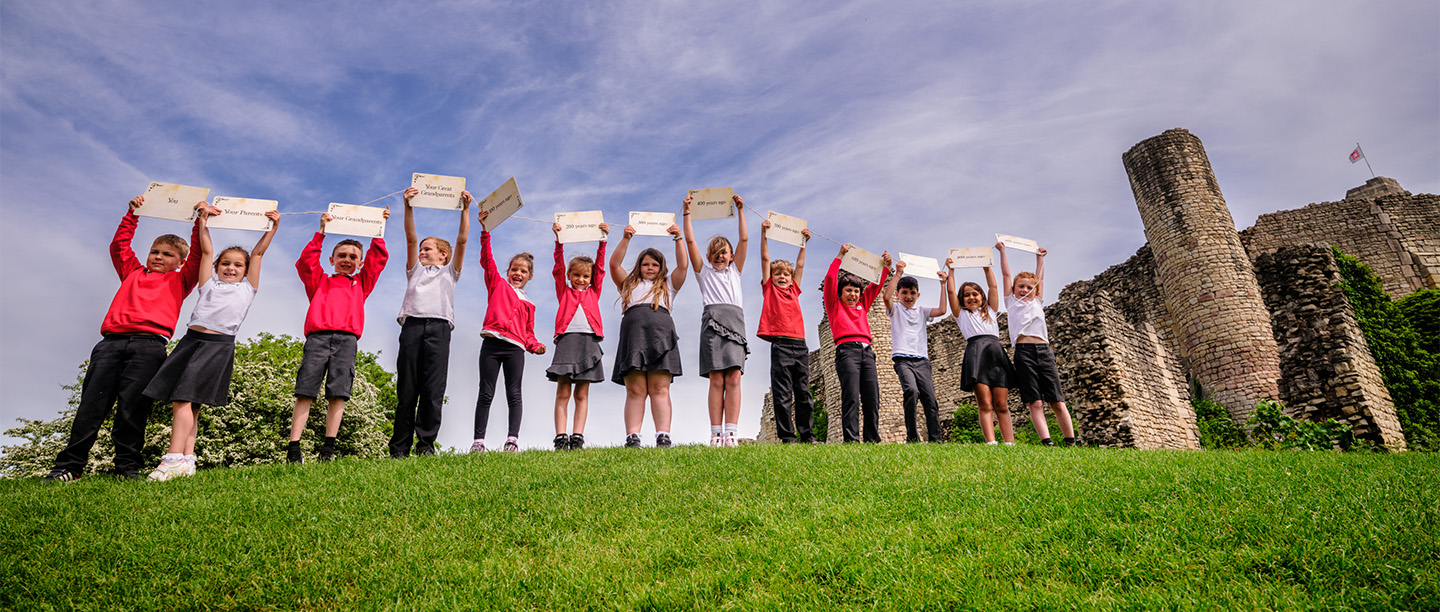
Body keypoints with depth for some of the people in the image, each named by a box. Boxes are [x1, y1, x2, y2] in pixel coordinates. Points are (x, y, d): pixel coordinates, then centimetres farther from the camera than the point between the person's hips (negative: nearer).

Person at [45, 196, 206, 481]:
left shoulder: (179, 281, 21)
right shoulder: (133, 273, 31)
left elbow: (199, 254, 12)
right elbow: (119, 245, 33)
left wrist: (200, 220, 10)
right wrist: (132, 214, 29)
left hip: (149, 343, -3)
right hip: (111, 341, 3)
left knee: (131, 405, -9)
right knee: (92, 402, -4)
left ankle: (128, 466, -5)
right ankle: (69, 466, -1)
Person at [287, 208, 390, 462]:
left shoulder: (361, 283, 27)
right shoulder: (320, 281, 26)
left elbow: (378, 259, 21)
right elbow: (305, 262, 12)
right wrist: (321, 232, 10)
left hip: (347, 339, 0)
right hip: (318, 337, 0)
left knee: (338, 394, -9)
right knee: (305, 392, -9)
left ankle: (328, 448, -10)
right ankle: (293, 447, -12)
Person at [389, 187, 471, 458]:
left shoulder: (449, 272, 24)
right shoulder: (415, 270, 29)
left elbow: (462, 240, 13)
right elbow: (411, 239, 16)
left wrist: (465, 209, 4)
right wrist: (408, 207, 4)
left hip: (439, 327, -2)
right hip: (412, 325, 2)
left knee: (433, 390, -9)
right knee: (406, 389, -2)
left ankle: (425, 444, -6)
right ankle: (399, 448, 0)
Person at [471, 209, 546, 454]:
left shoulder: (528, 304, 21)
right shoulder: (497, 284, 15)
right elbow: (487, 259, 6)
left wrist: (535, 346, 0)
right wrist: (485, 231, -1)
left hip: (515, 349, 2)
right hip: (492, 343, -2)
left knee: (514, 394, -2)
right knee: (486, 394, -1)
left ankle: (512, 439, -3)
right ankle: (478, 441, 0)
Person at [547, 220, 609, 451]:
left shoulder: (594, 292, 23)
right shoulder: (564, 292, 20)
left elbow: (600, 266, 19)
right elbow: (559, 266, 12)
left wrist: (603, 239, 15)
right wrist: (559, 240, 4)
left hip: (589, 341, 1)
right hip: (567, 339, -1)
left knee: (582, 394, 0)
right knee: (563, 392, -6)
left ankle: (577, 436, -2)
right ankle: (560, 436, -9)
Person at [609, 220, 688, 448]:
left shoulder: (668, 285, 30)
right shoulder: (629, 284, 30)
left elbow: (682, 265, 17)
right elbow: (614, 264, 18)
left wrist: (678, 239, 12)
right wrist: (625, 239, 11)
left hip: (660, 333, 0)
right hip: (633, 333, 0)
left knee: (660, 389, -11)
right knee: (635, 390, -10)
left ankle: (663, 437, -19)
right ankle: (632, 438, -16)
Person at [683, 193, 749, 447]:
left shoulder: (734, 271, 28)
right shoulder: (704, 271, 23)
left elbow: (744, 239, 21)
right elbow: (690, 241, 15)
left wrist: (740, 211, 18)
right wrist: (687, 213, 13)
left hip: (735, 320, 2)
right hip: (713, 319, -1)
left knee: (733, 378, -10)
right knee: (716, 380, -10)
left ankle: (731, 433, -14)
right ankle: (716, 434, -11)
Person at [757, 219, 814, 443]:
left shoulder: (794, 290, 19)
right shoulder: (769, 289, 9)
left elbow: (800, 265, 26)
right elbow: (765, 259, 6)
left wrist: (804, 242, 25)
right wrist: (764, 234, 2)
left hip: (800, 345, 5)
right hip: (780, 345, -5)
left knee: (804, 393, 7)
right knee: (782, 395, -5)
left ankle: (807, 435, 12)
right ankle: (788, 437, -3)